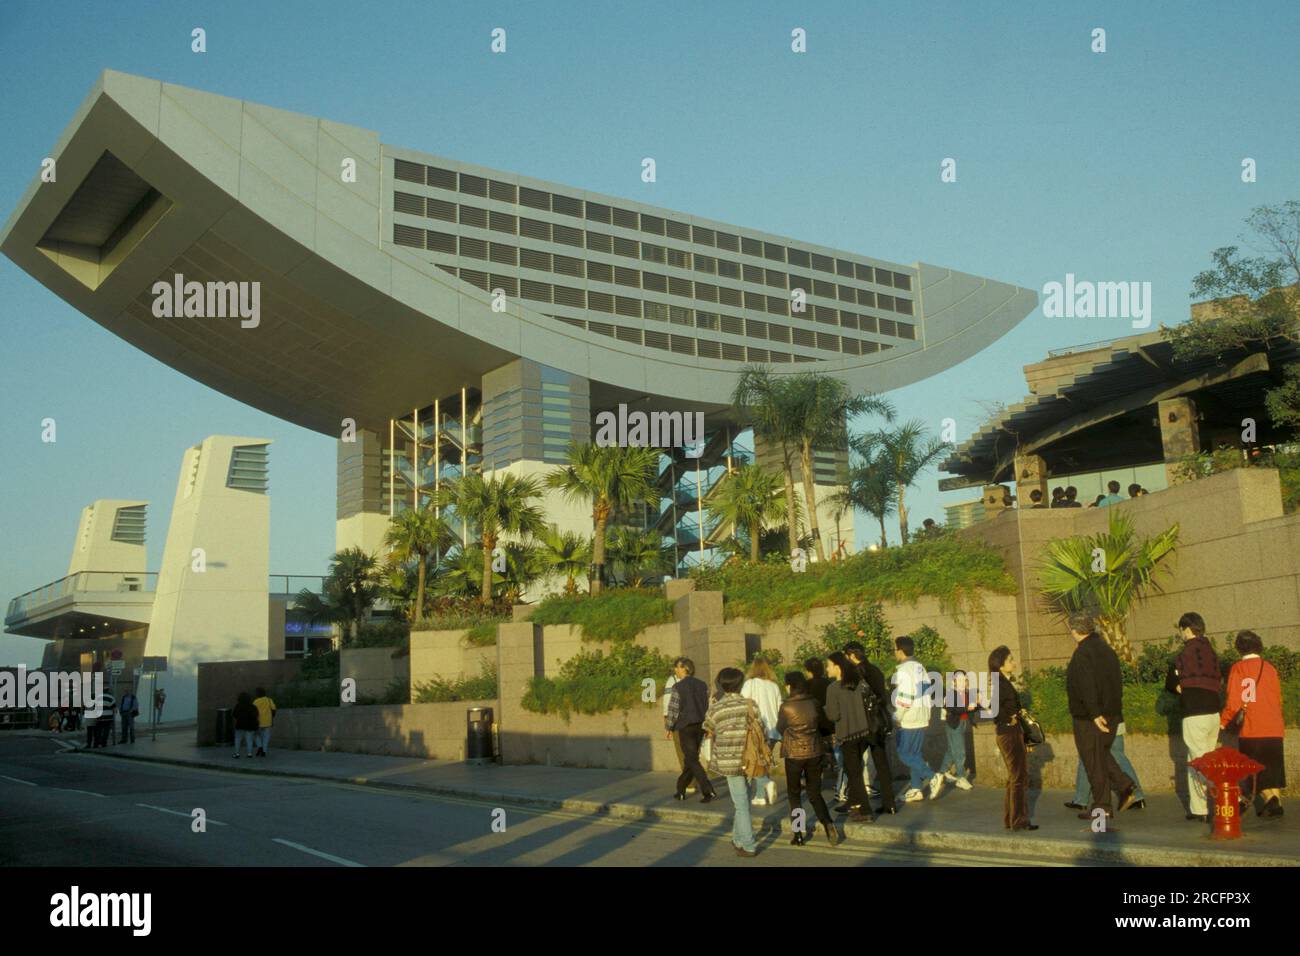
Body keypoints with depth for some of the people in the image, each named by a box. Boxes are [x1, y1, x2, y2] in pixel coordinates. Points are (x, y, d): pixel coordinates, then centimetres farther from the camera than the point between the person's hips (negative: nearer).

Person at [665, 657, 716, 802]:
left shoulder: (678, 687, -10)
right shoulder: (702, 685, 6)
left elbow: (673, 709, -9)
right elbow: (708, 706, 7)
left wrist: (669, 727, 3)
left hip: (685, 726, -6)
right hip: (700, 725, 6)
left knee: (692, 760, -3)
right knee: (690, 759, 15)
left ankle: (708, 791, -15)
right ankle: (680, 790, 24)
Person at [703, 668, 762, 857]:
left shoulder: (715, 708, -5)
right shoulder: (750, 704, -2)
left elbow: (709, 732, 8)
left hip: (728, 761, -1)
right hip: (748, 759, 2)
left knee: (741, 804, 4)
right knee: (742, 801, 17)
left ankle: (748, 846, 4)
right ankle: (739, 839, 26)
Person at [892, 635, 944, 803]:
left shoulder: (903, 670, -16)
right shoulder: (920, 667, 11)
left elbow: (904, 697, -21)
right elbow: (927, 690, 13)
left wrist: (897, 718, -11)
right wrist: (927, 714, 16)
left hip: (909, 719, -9)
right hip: (922, 717, 9)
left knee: (905, 754, -2)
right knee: (915, 753, 12)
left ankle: (933, 777, -12)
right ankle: (916, 789, 13)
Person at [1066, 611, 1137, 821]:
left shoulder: (1082, 654, -16)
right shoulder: (1106, 649, 12)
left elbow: (1087, 687, -24)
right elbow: (1117, 682, 16)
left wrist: (1094, 714, -25)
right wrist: (1115, 711, 20)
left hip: (1089, 717, -9)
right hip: (1112, 713, 9)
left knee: (1093, 760, -1)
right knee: (1102, 754, 21)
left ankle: (1101, 807, 3)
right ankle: (1126, 787, 6)